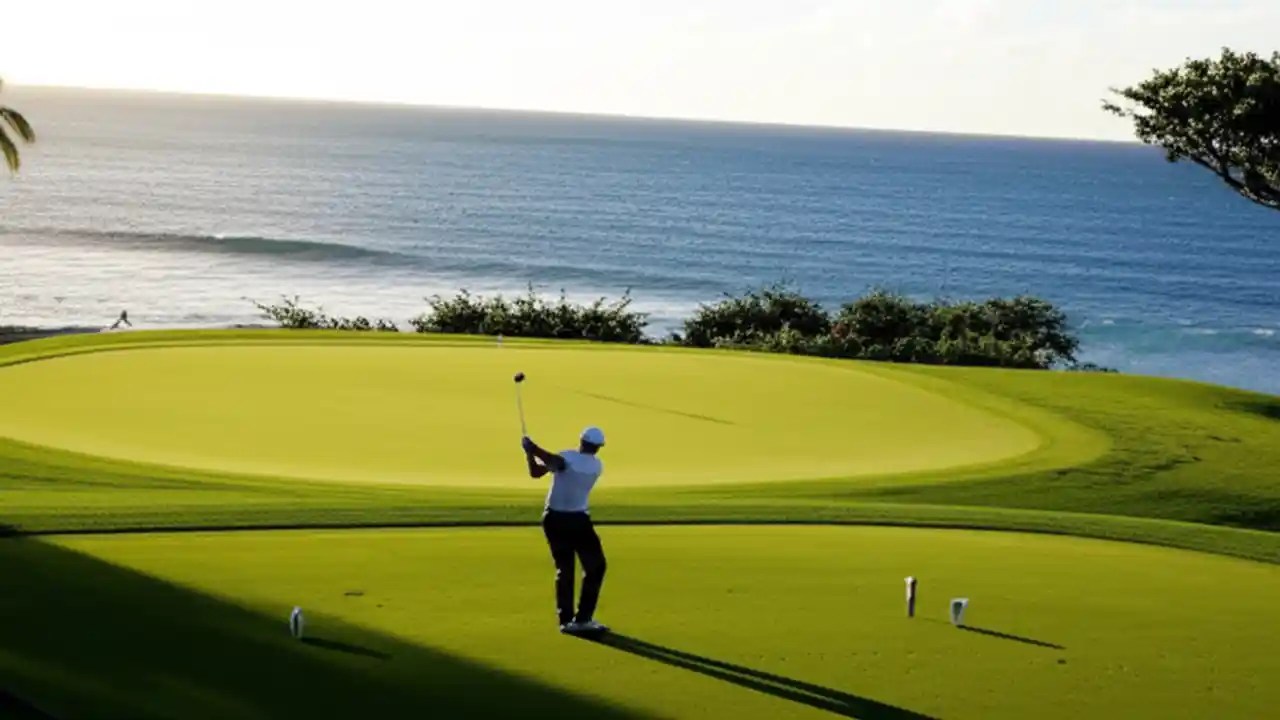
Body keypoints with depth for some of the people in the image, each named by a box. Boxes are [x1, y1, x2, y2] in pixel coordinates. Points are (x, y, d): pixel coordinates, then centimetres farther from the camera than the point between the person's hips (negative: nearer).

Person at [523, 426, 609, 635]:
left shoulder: (567, 457, -5)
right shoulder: (597, 466, 0)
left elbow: (535, 472, -15)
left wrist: (530, 450, -5)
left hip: (554, 519, 2)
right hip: (577, 520, -2)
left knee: (564, 569, 11)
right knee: (595, 566, 8)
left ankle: (566, 619, 7)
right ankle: (582, 618, -1)